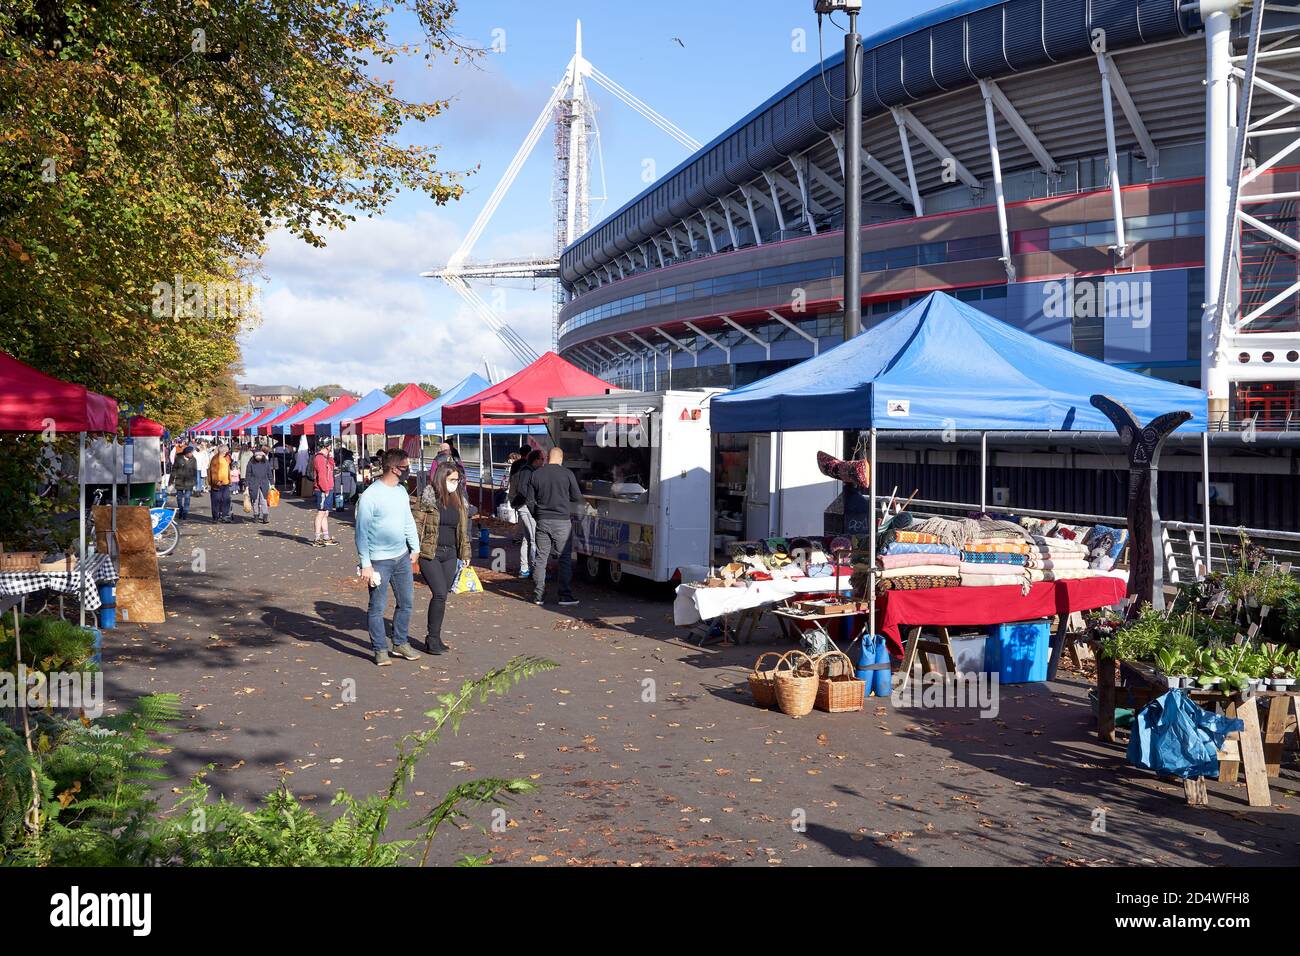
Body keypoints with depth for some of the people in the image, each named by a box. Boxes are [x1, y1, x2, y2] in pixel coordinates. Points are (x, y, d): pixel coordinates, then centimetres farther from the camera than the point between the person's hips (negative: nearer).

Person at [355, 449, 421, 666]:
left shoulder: (401, 491, 7)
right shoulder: (370, 496, -15)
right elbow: (361, 531, -14)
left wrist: (415, 548, 16)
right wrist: (365, 564, -15)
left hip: (402, 556, 7)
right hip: (379, 560, -7)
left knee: (406, 602, 13)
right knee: (378, 607, 2)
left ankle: (401, 643, 27)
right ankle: (380, 650, 12)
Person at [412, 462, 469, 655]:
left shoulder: (457, 501, 12)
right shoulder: (426, 499, -7)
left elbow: (462, 529, 19)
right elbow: (416, 526, -8)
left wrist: (465, 553, 16)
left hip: (449, 554, 6)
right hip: (429, 553, -6)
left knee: (442, 596, 7)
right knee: (440, 594, -14)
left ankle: (434, 638, 17)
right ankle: (433, 639, -5)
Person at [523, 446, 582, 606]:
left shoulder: (535, 475, 4)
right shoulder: (567, 474, -5)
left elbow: (529, 499, 6)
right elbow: (577, 498, -2)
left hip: (542, 521, 3)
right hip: (562, 521, -3)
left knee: (540, 558, 9)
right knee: (565, 558, 2)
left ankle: (538, 595, 11)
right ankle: (565, 596, -1)